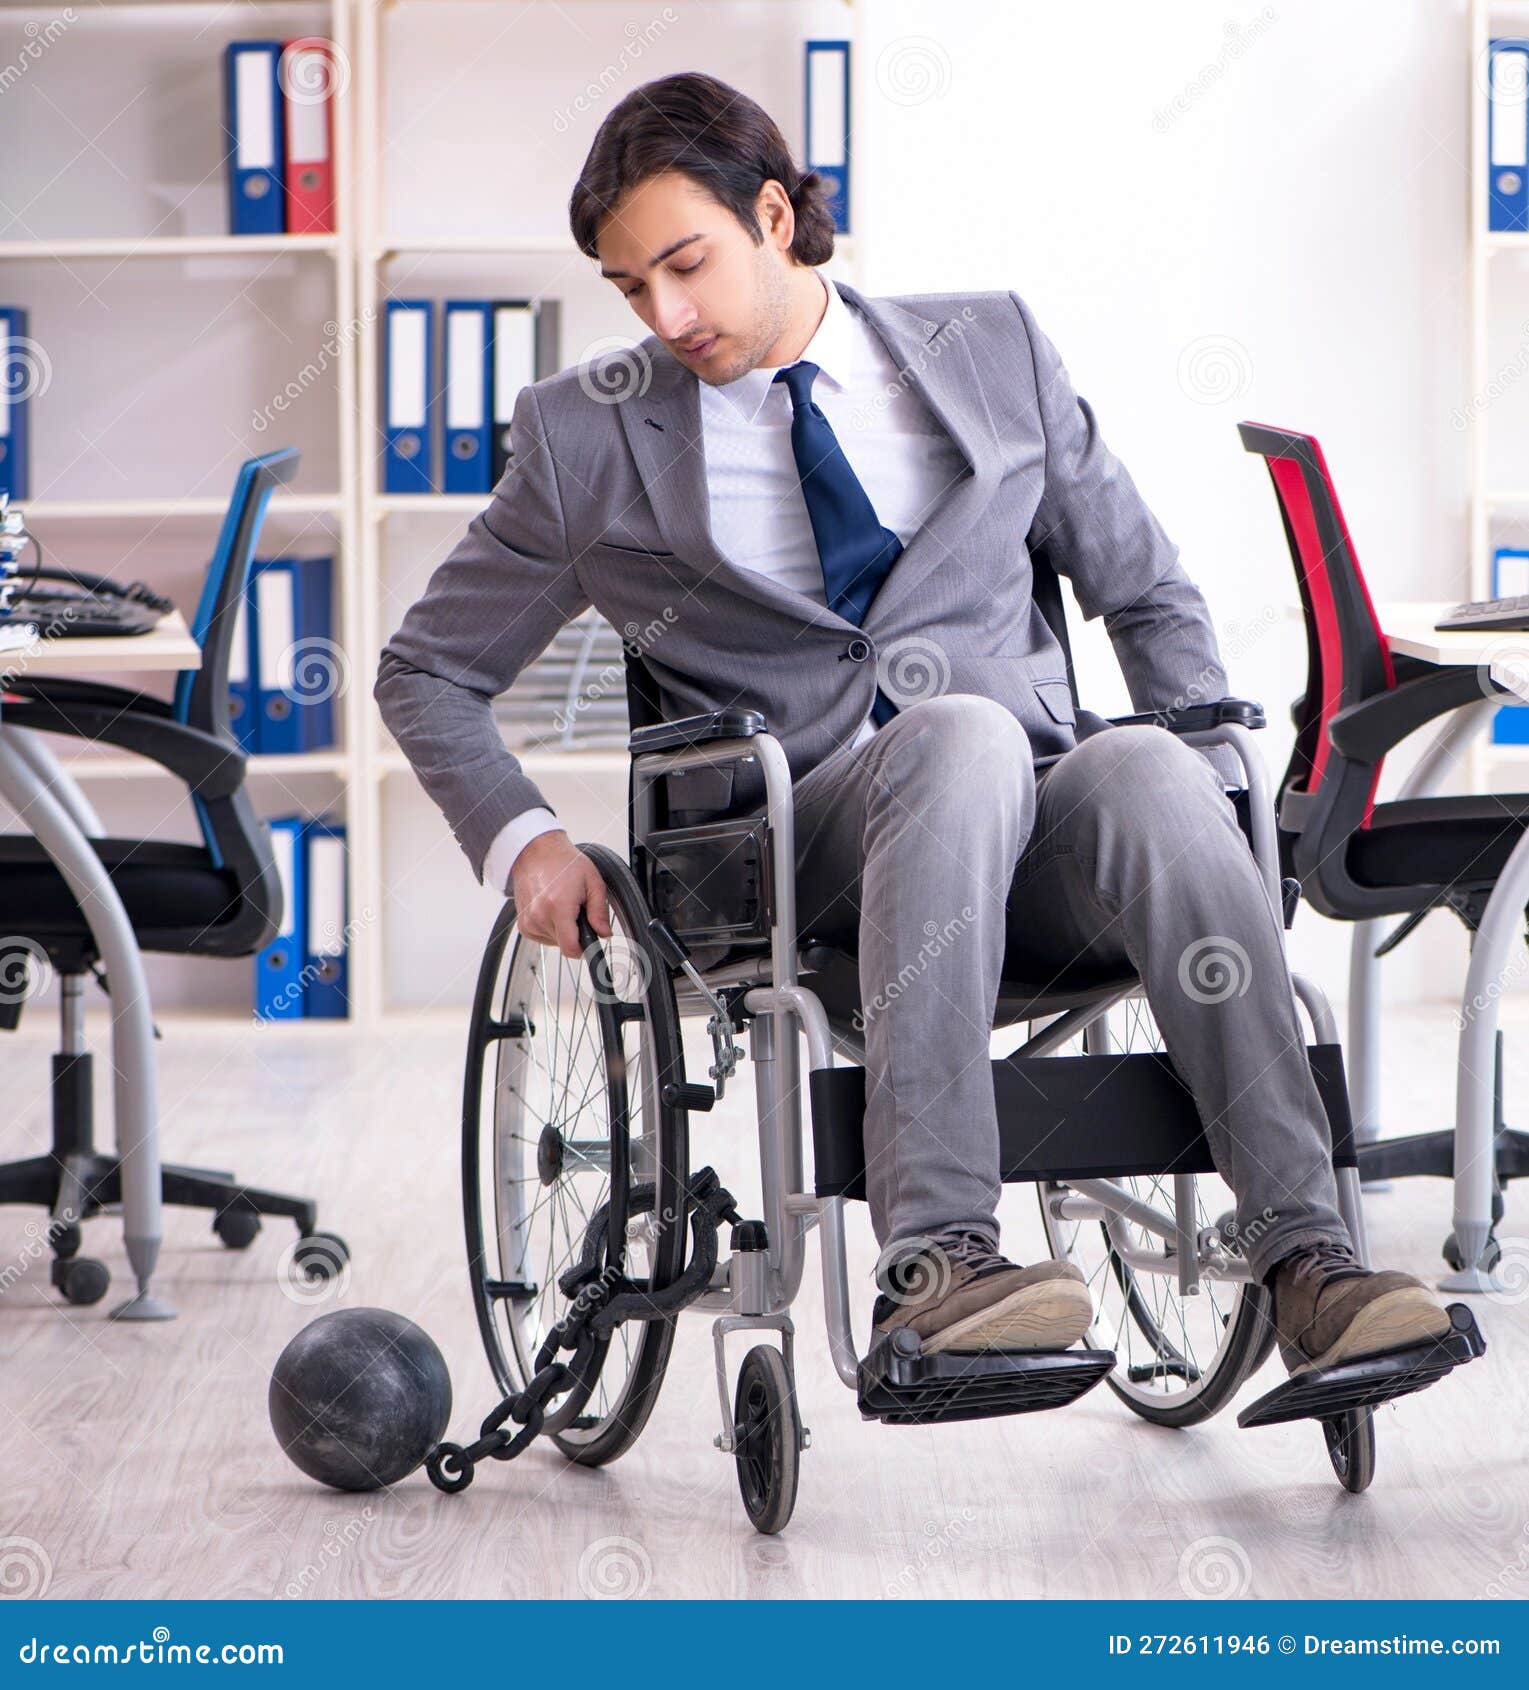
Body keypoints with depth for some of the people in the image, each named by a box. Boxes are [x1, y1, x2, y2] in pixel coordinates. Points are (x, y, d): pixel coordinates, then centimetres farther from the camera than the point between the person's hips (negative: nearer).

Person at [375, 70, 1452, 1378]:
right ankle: (934, 1260, -48)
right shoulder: (590, 436, 11)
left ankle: (1307, 1260, -42)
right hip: (798, 852, -2)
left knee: (1143, 768, -34)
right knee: (960, 733, -36)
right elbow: (427, 669, 18)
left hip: (1033, 832, 2)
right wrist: (522, 838, 0)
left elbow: (1148, 592, 20)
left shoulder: (993, 350, 15)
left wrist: (1210, 807, 5)